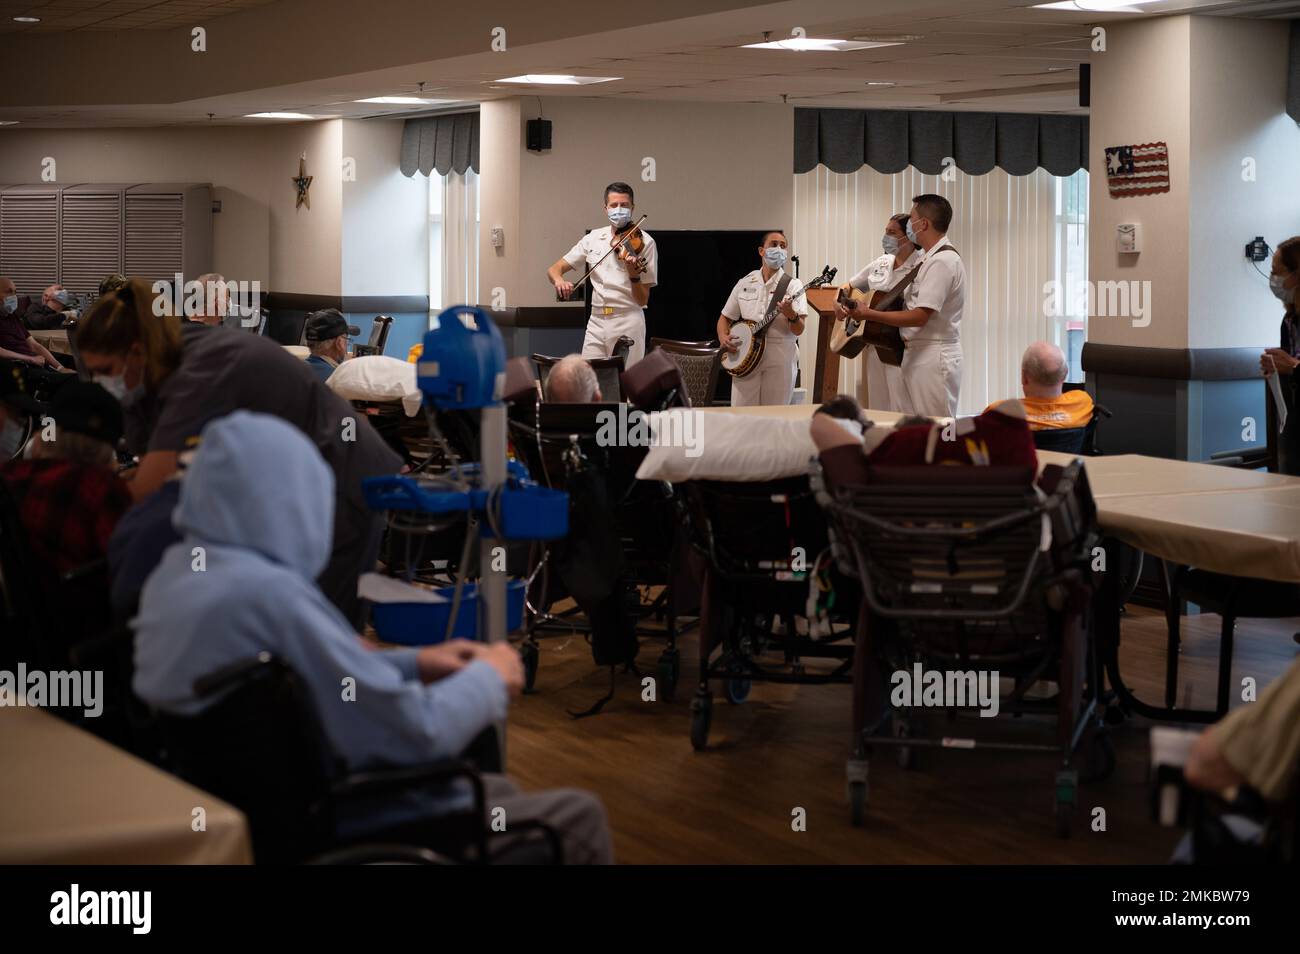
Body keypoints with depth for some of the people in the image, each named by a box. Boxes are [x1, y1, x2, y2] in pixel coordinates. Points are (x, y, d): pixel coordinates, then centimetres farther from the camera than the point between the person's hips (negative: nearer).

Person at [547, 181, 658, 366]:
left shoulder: (643, 242, -4)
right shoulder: (593, 238, 9)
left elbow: (642, 300, -5)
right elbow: (554, 269, 9)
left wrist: (634, 275, -25)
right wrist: (559, 280, -14)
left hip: (627, 322, -4)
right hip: (596, 322, 4)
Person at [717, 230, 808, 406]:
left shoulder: (793, 285, 0)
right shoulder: (745, 283, 10)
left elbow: (799, 330, -8)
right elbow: (725, 317, 18)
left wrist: (791, 315, -29)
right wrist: (723, 338, -1)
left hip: (780, 361, -2)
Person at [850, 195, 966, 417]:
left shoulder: (942, 261, -16)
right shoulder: (929, 258, 16)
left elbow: (920, 316, -21)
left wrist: (869, 314, -17)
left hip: (934, 357, -10)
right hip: (917, 353, 10)